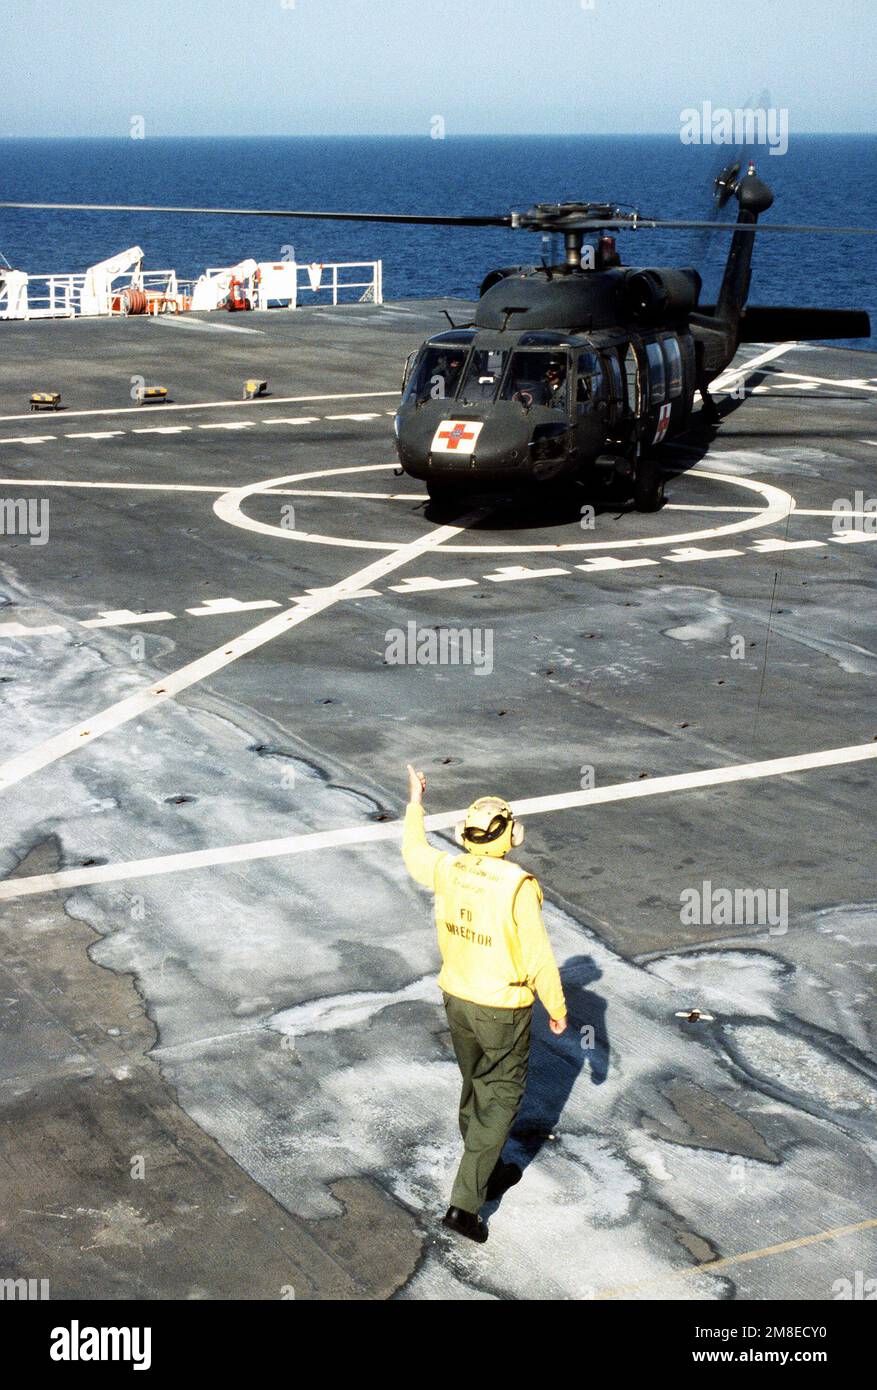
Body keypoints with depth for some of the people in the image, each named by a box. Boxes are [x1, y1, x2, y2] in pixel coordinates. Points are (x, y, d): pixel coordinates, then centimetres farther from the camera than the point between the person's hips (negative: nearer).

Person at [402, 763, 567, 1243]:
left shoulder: (448, 869, -10)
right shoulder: (518, 886, -27)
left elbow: (413, 855, 15)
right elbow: (538, 958, -20)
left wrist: (415, 801, 28)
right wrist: (557, 1008, -5)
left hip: (457, 1000, 6)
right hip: (503, 1010, -6)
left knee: (477, 1088, 25)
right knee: (500, 1101, 7)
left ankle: (490, 1173, 44)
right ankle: (464, 1203, 2)